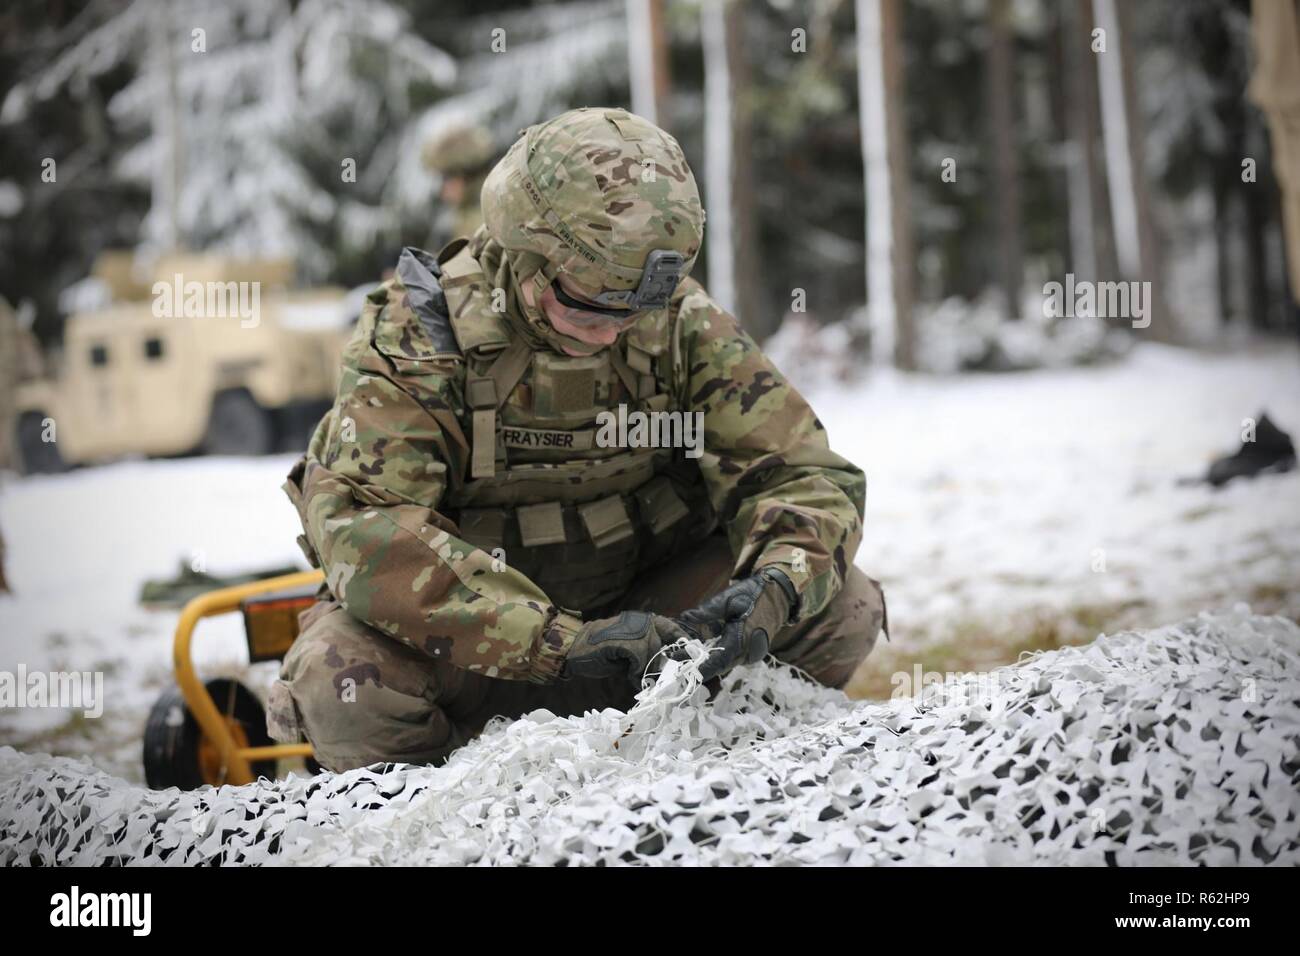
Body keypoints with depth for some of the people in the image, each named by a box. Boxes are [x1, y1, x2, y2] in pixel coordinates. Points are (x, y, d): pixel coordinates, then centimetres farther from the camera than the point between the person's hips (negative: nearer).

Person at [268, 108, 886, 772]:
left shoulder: (683, 324, -8)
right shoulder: (417, 333, -19)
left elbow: (804, 473, -7)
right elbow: (361, 526, -31)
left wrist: (775, 588, -32)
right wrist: (561, 642, -42)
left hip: (646, 603, 3)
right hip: (472, 636, -2)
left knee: (843, 607, -17)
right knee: (339, 680, -34)